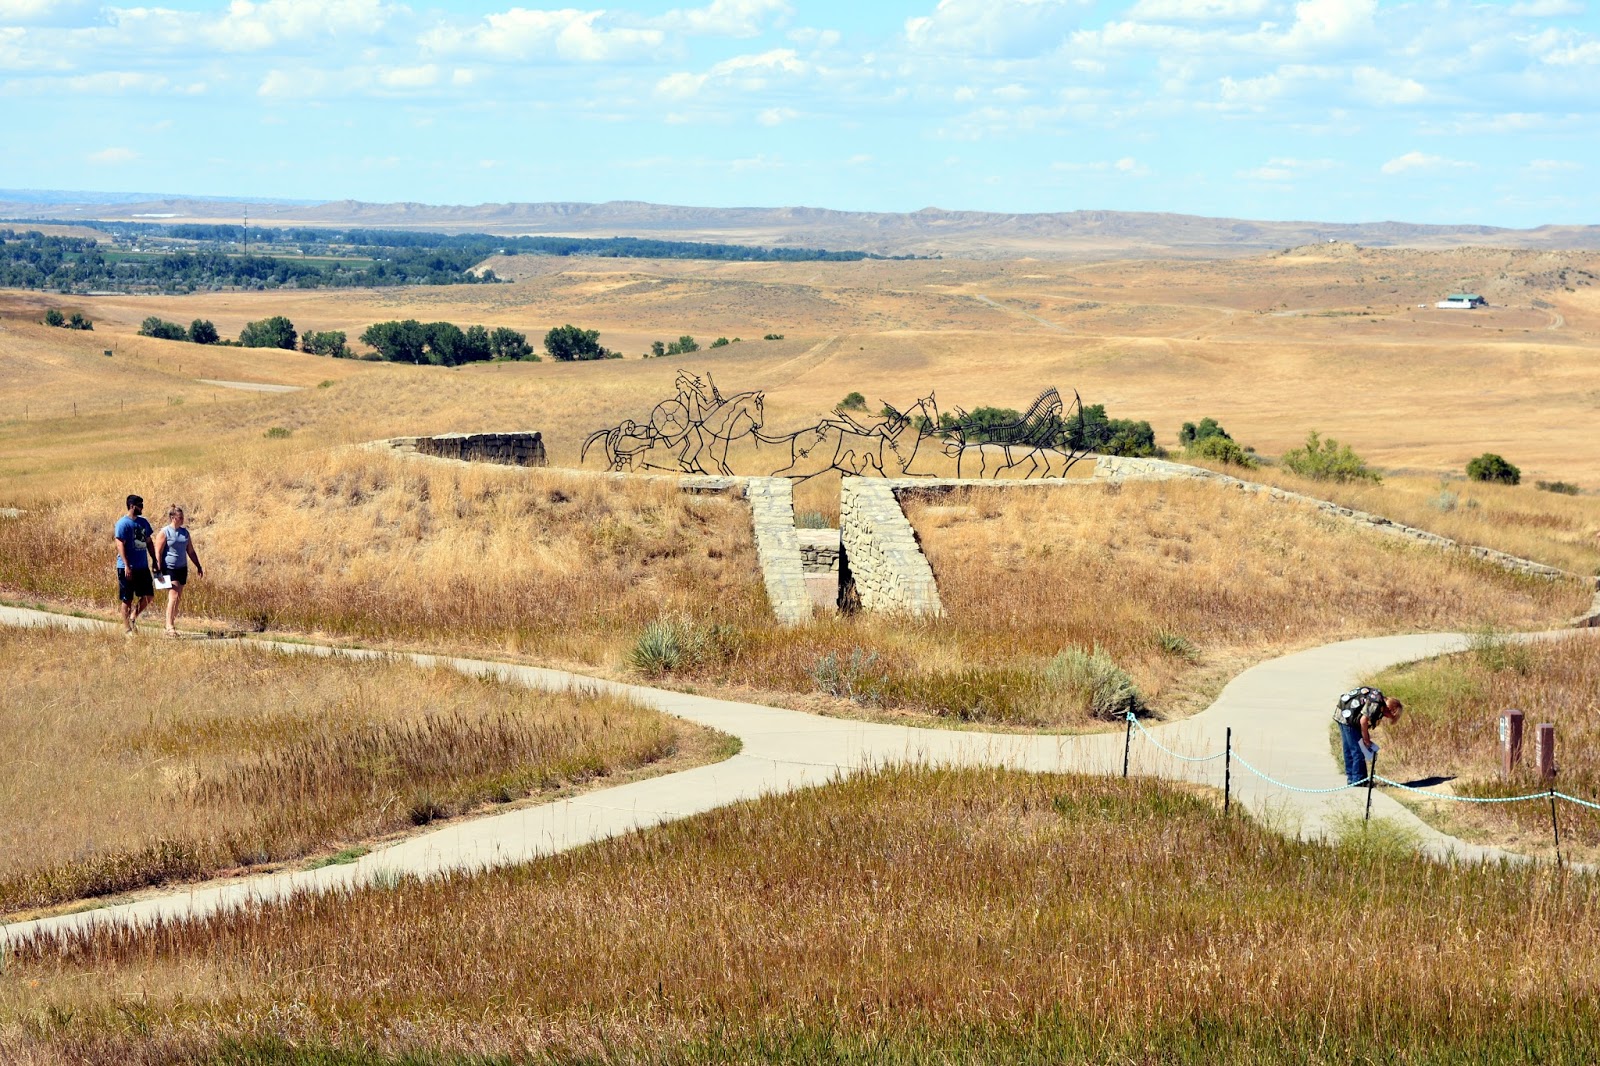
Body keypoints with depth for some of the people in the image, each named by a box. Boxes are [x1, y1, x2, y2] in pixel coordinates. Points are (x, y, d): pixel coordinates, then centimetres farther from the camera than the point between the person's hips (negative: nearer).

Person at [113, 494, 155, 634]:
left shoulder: (143, 522, 12)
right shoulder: (123, 523, -11)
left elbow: (148, 542, 19)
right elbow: (120, 545, -15)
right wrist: (127, 566, -20)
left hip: (143, 566, 7)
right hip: (128, 568, -7)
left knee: (149, 596, 4)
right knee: (127, 599, 0)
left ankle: (133, 616, 21)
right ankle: (127, 628, 7)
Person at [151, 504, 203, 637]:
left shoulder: (185, 532, 12)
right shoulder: (164, 533, -7)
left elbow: (191, 551, 19)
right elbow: (158, 553, -10)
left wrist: (198, 566, 16)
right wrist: (158, 571, -15)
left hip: (182, 568, 7)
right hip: (169, 568, -7)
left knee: (178, 598, 8)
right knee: (174, 596, -16)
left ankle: (172, 624, 17)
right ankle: (169, 627, -17)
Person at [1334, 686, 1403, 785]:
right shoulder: (1376, 704, -19)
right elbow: (1363, 721, -23)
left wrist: (1367, 738, 10)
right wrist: (1367, 741, -11)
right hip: (1348, 717, -10)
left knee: (1349, 750, 17)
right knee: (1358, 751, -5)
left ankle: (1351, 778, 25)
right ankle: (1358, 780, -1)